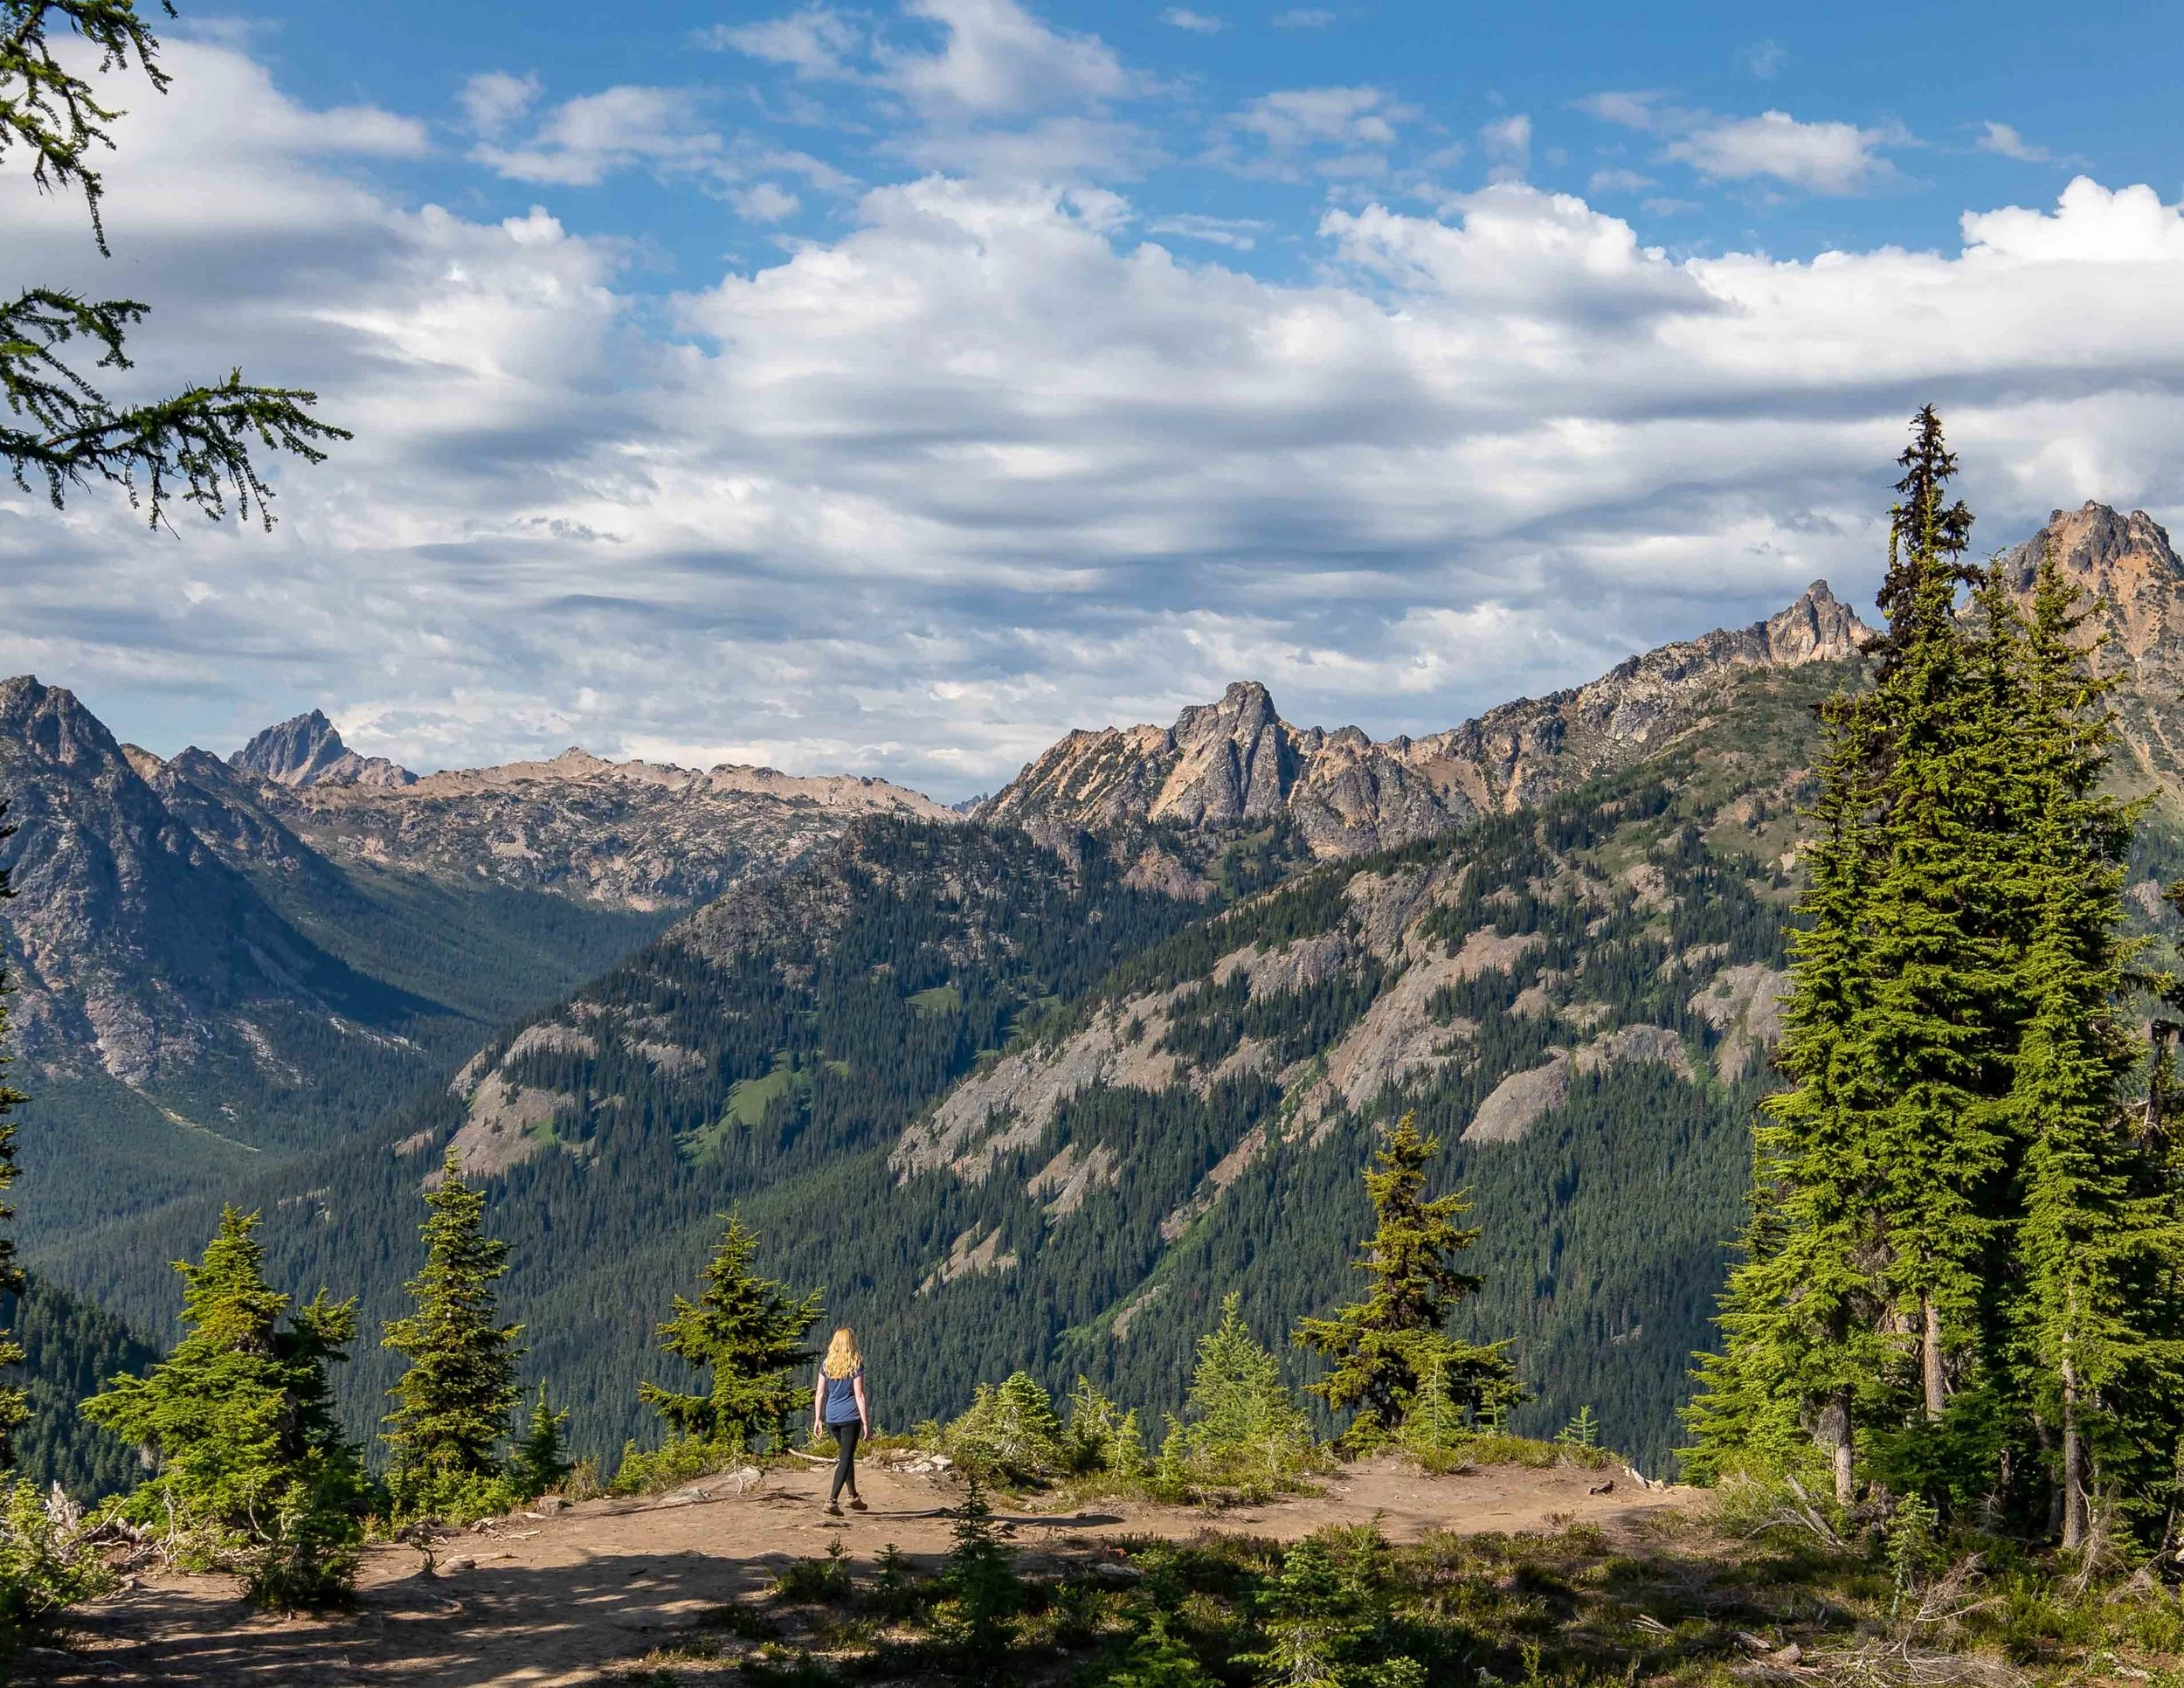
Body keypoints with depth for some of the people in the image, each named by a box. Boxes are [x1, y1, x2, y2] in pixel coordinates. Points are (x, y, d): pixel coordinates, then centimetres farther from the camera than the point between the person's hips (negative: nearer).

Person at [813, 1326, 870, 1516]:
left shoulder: (826, 1364, 4)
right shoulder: (856, 1365, -7)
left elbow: (819, 1393, 5)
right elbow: (859, 1395, -9)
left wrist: (818, 1419, 11)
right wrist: (866, 1422, -6)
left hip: (832, 1417, 5)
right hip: (851, 1416, -5)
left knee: (847, 1455, 21)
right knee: (846, 1458, -4)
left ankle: (853, 1497, 30)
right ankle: (832, 1501, -16)